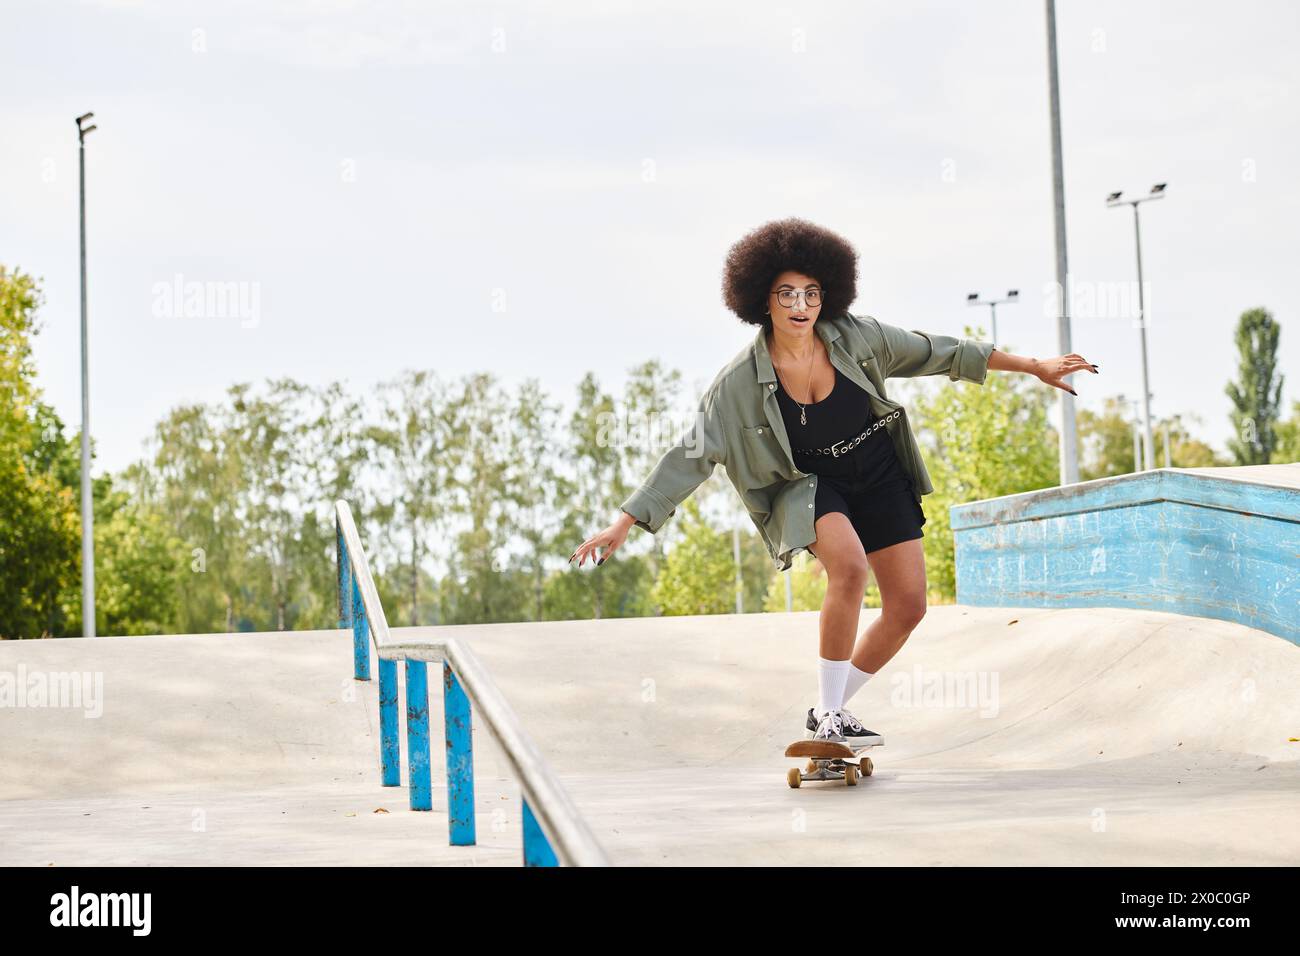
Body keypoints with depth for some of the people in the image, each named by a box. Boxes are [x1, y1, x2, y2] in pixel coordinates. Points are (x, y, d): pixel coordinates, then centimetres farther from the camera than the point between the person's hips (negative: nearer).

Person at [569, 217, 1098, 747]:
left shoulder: (855, 337, -15)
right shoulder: (741, 380, -21)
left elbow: (936, 351, -3)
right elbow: (692, 454, -19)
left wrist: (1034, 366, 2)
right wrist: (623, 523, -25)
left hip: (880, 476, 4)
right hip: (810, 486, -4)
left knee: (908, 605, -3)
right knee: (849, 565, -34)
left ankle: (829, 710, 17)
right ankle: (829, 715, -20)